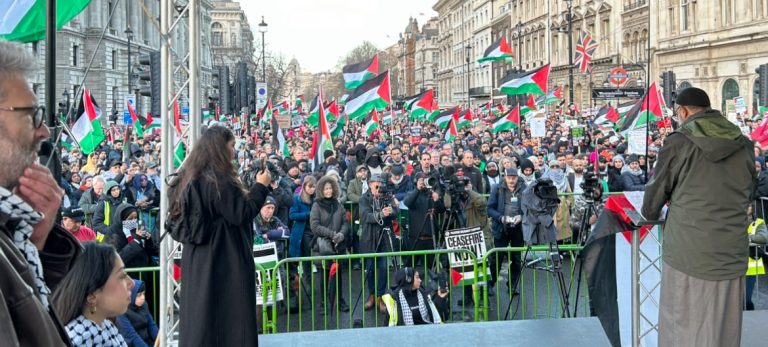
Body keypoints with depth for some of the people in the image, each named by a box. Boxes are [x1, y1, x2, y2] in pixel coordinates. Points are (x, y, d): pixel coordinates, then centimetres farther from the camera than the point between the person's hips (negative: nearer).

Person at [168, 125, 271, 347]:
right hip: (225, 261, -8)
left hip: (198, 259, 8)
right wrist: (260, 186, -8)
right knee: (231, 318, -1)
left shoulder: (190, 178, 9)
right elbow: (242, 214, -18)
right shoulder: (220, 179, -17)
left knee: (199, 315, 12)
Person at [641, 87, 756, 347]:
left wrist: (651, 214, 24)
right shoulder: (744, 145, 6)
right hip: (731, 256, 4)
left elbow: (654, 196, 3)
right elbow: (747, 197, 16)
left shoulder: (678, 143, -5)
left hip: (687, 255, -3)